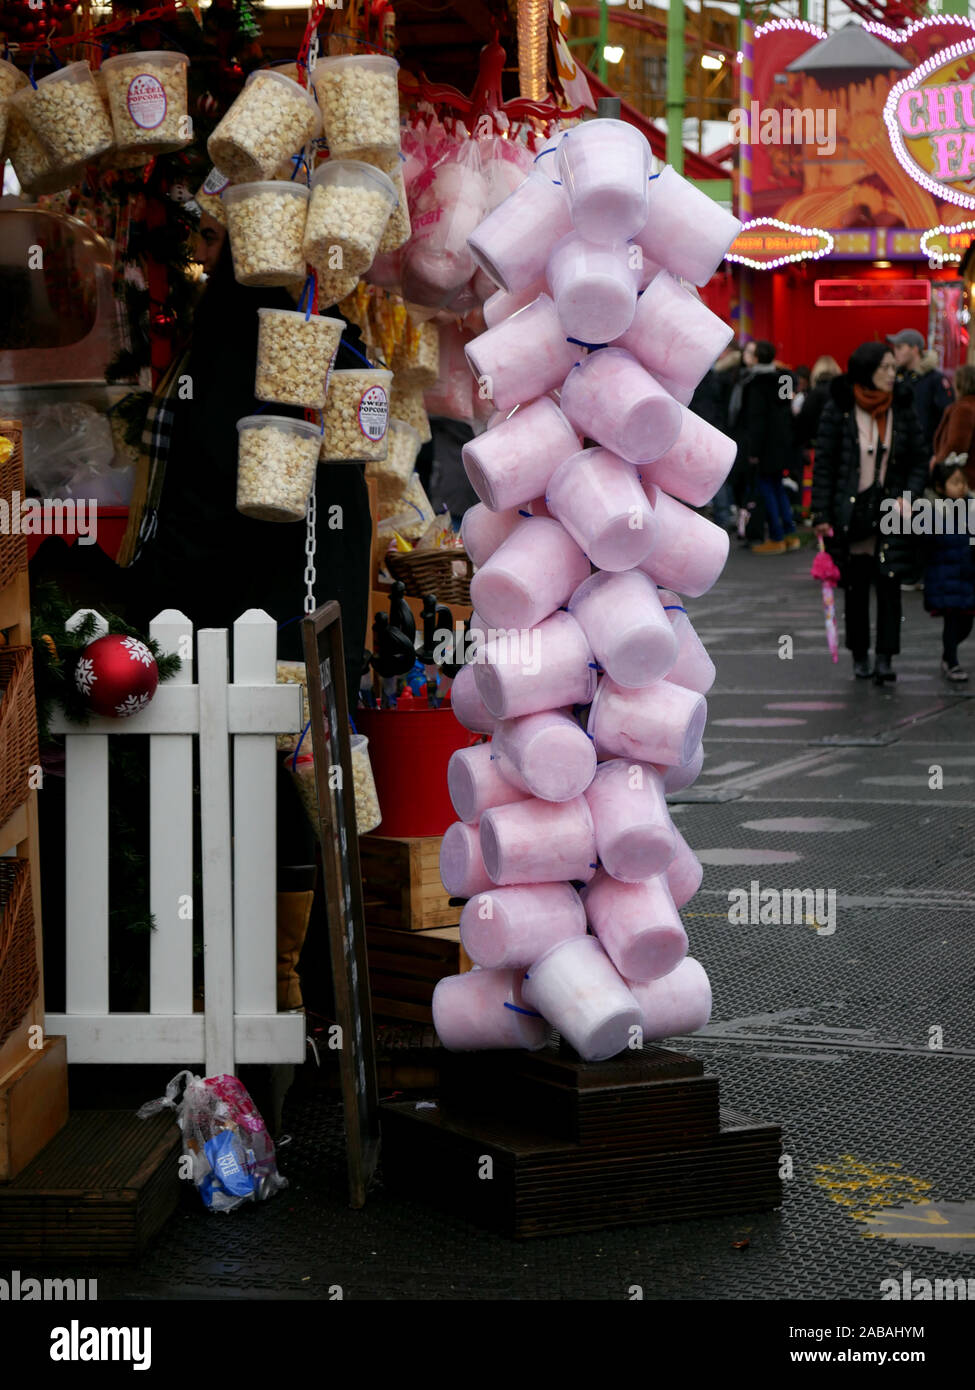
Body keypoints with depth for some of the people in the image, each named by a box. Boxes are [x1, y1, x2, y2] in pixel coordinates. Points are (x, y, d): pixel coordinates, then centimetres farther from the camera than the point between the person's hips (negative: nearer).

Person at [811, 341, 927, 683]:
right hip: (850, 513, -1)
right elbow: (823, 463, -2)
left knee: (889, 584, -6)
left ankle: (884, 658, -5)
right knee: (856, 587, 5)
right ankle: (860, 655, 17)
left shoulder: (902, 408, 4)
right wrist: (822, 515, -6)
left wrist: (909, 496, -6)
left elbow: (919, 460, 11)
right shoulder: (839, 409, -3)